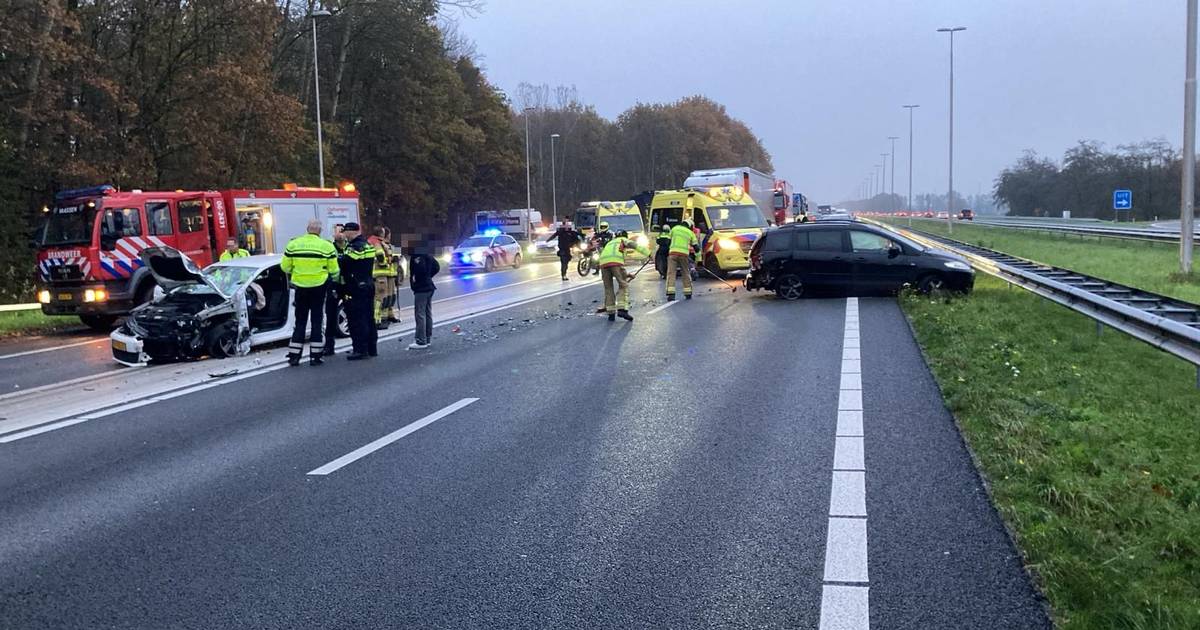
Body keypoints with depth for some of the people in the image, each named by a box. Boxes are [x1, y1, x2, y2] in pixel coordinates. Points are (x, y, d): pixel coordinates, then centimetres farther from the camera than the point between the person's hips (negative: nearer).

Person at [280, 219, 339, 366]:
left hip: (300, 287, 2)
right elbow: (333, 270, -4)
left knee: (300, 321, 10)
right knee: (316, 321, 6)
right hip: (319, 287, -2)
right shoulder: (327, 246, -7)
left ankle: (294, 355, 9)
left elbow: (285, 267, 2)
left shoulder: (293, 244, -1)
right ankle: (315, 356, 5)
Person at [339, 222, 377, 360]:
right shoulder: (367, 245, 16)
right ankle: (371, 348, 19)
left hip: (356, 288, -10)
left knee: (357, 319, -6)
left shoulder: (356, 247, -15)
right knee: (368, 318, 13)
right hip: (368, 285, 10)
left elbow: (343, 262, -22)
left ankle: (360, 350, -6)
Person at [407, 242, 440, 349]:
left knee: (420, 314, -7)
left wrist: (414, 279, -12)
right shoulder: (427, 255, 10)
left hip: (421, 288, -10)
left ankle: (421, 341, -6)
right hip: (429, 287, 10)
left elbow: (421, 269, -27)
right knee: (428, 313, 14)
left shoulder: (417, 255, -18)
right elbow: (436, 267, 17)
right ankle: (427, 338, 22)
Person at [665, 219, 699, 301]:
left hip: (673, 252, -1)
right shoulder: (691, 233, 16)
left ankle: (670, 294, -15)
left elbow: (669, 239, 23)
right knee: (686, 273, 16)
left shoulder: (675, 228, 15)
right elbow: (695, 246, 15)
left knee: (671, 273, -4)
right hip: (684, 254, 1)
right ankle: (688, 293, 19)